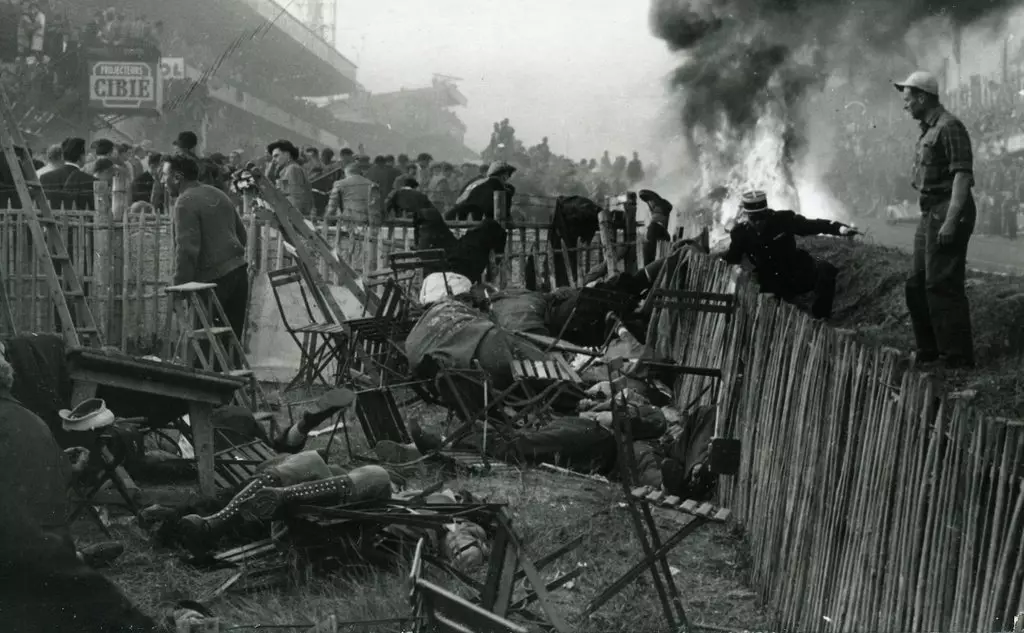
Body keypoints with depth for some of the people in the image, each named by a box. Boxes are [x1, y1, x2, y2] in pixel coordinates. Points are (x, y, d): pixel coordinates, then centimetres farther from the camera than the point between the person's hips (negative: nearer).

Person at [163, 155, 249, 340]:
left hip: (214, 278, -8)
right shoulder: (218, 194, 16)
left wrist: (180, 287, -16)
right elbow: (241, 232, 22)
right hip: (239, 272, 8)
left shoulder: (186, 202, -12)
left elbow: (186, 248, -19)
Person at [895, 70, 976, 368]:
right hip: (931, 212, 10)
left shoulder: (949, 127, -13)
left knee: (942, 284, -11)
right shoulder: (929, 129, 17)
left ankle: (957, 355, -8)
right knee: (918, 284, 13)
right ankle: (929, 351, 22)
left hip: (949, 211, -10)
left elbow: (963, 175, -20)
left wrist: (951, 221, -26)